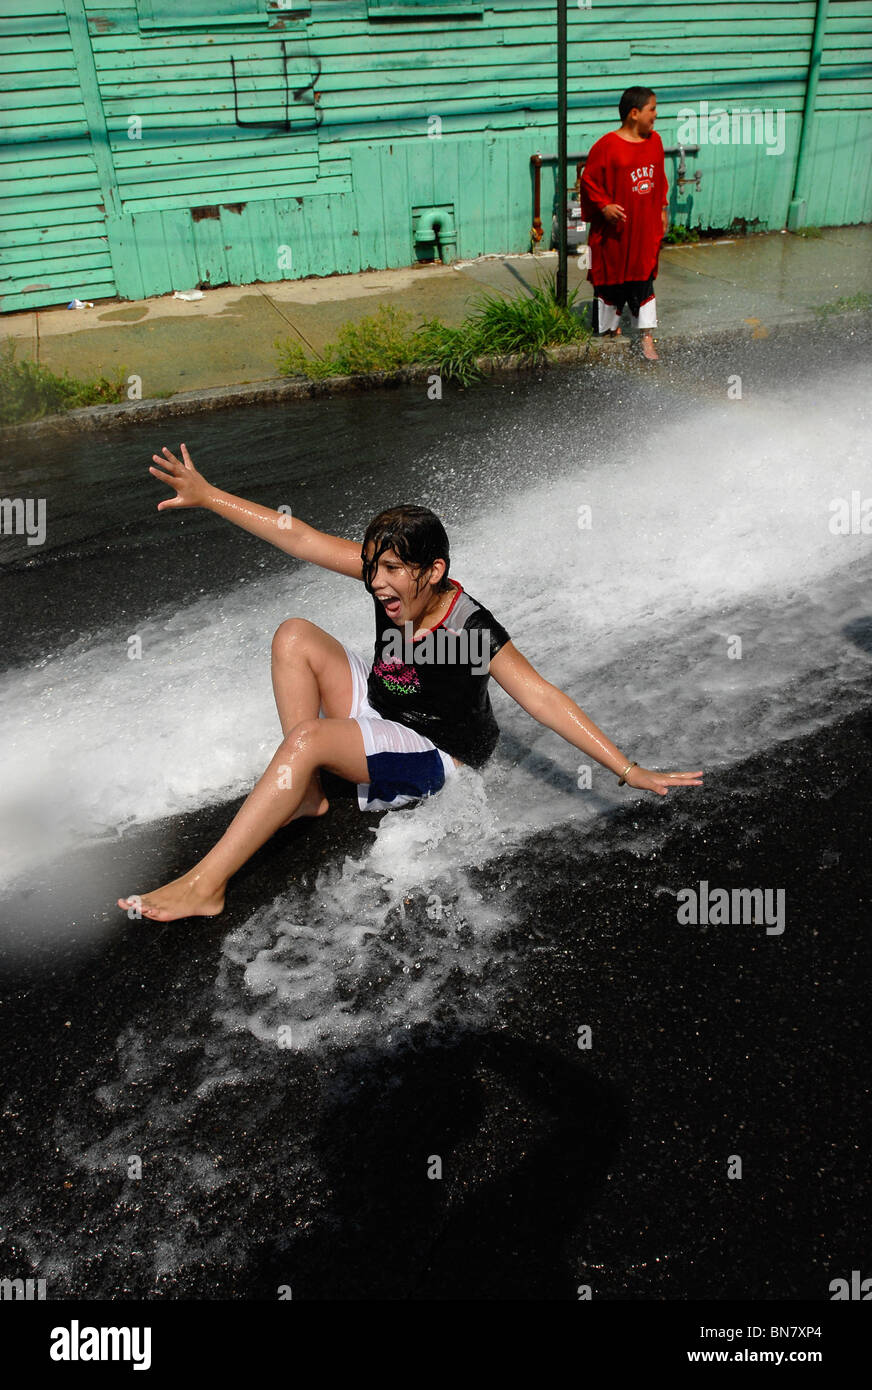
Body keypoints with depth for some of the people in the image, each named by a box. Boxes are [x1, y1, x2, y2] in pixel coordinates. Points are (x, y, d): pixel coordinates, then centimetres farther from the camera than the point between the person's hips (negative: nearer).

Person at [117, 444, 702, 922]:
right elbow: (302, 538, -10)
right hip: (378, 712, 8)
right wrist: (207, 496, -10)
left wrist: (627, 769, -36)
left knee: (308, 737, -32)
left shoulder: (472, 630, -29)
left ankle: (205, 886, -26)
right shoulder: (395, 578, -13)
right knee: (296, 635, -7)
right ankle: (306, 793, -4)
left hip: (429, 757, -8)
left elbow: (542, 696, -32)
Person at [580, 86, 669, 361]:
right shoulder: (607, 145, -13)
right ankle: (609, 330, 28)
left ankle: (646, 338, 9)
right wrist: (604, 206, -18)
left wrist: (663, 210, 16)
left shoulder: (654, 141, 7)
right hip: (615, 230, -5)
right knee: (611, 280, 9)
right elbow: (589, 180, -8)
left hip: (646, 228, 5)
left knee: (644, 281, 5)